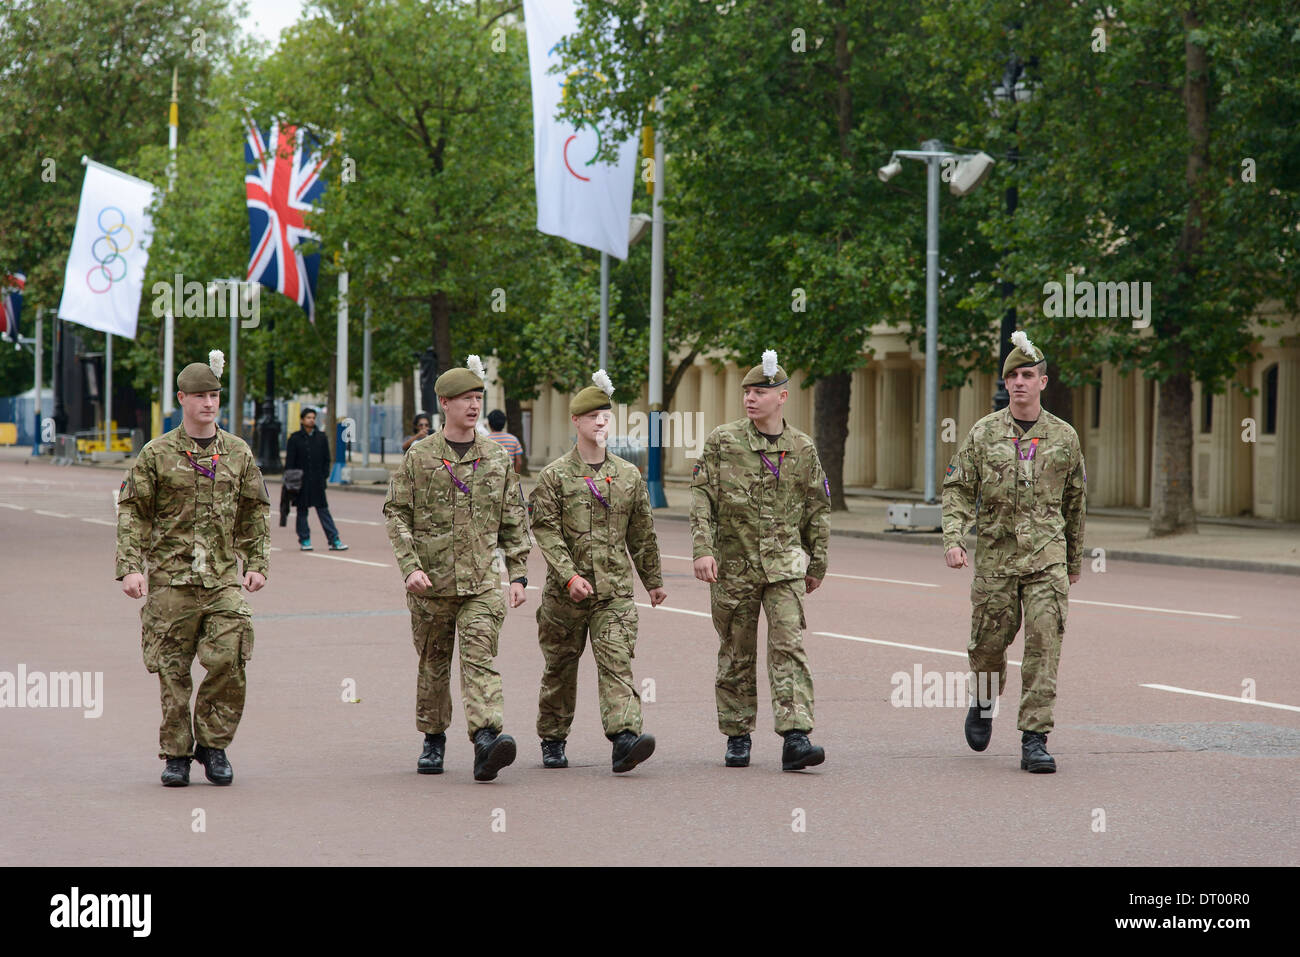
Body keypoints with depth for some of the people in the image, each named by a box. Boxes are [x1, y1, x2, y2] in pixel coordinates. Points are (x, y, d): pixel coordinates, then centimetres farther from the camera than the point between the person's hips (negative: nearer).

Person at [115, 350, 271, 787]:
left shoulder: (238, 453, 10)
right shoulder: (156, 454, 2)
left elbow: (255, 512, 17)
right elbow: (132, 513, 1)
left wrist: (257, 564, 10)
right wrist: (130, 567, -8)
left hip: (223, 577, 2)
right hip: (170, 577, -1)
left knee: (228, 661, -10)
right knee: (173, 672, 1)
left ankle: (213, 744, 7)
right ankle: (175, 755, 12)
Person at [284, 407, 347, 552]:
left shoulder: (321, 437, 8)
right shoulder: (295, 438, 1)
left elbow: (326, 459, 11)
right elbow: (289, 461, 0)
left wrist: (325, 476, 1)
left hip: (317, 481, 1)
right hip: (301, 481, -1)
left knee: (323, 510, -1)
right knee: (302, 510, 4)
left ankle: (334, 540, -4)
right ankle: (304, 540, 11)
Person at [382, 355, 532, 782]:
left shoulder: (498, 457, 8)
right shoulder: (419, 457, 1)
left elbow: (515, 521, 12)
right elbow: (396, 514, -1)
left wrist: (518, 574, 6)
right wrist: (410, 566, -12)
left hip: (481, 581, 0)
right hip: (431, 581, 0)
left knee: (480, 657, -15)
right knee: (433, 662, 10)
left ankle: (486, 739, -28)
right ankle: (433, 740, 26)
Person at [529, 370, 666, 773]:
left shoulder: (629, 475, 9)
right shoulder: (554, 476, 0)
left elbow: (642, 534, 17)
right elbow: (545, 531, -8)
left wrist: (653, 580, 21)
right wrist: (569, 576, -19)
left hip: (615, 591, 1)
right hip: (564, 592, -1)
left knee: (617, 663, -14)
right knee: (560, 668, 10)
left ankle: (625, 737, -25)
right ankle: (552, 741, 25)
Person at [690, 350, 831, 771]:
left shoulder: (802, 449, 4)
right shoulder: (722, 441, 0)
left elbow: (817, 508, 12)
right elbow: (702, 497, -3)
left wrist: (817, 563, 14)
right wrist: (702, 550, -14)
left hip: (784, 564, 0)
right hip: (733, 564, 0)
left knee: (789, 646, -12)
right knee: (736, 654, 8)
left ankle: (795, 738, -17)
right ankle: (738, 738, 20)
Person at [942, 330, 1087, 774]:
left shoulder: (1063, 436, 7)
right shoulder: (984, 433, 4)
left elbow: (1075, 502, 16)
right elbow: (957, 490, 4)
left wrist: (1073, 563, 20)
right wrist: (953, 540, -12)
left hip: (1047, 557, 0)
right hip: (995, 556, 0)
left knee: (1044, 647, -9)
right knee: (989, 642, 5)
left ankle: (1034, 741, -8)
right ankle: (983, 703, 37)